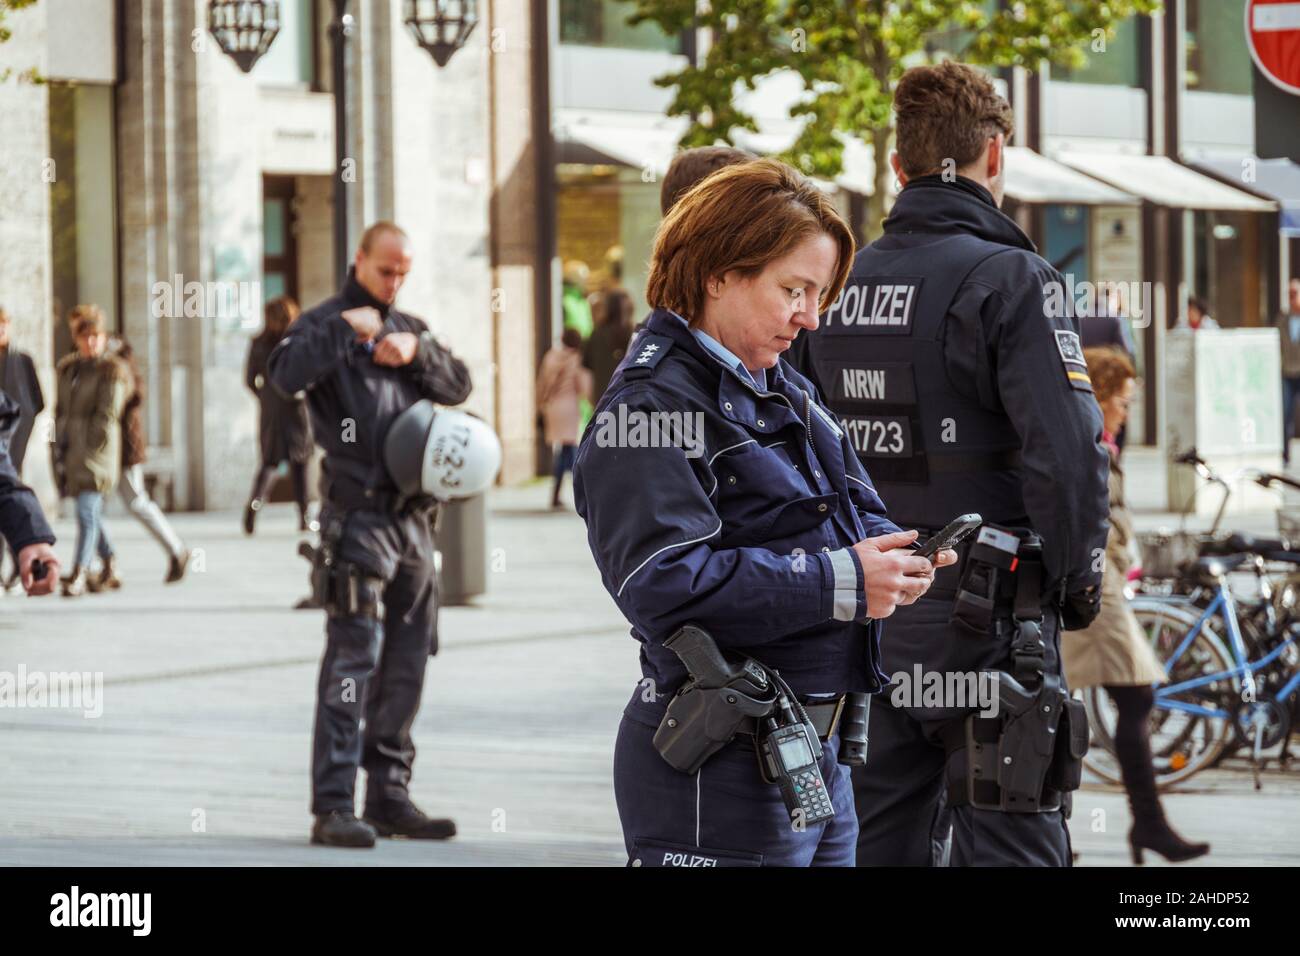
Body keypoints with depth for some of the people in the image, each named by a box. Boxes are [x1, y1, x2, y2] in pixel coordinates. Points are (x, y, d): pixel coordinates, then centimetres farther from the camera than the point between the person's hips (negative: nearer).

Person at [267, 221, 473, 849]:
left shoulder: (409, 328, 20)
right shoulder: (325, 323, 0)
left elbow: (458, 388, 10)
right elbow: (286, 373, -20)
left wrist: (417, 353, -7)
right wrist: (343, 328, -25)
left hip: (412, 513, 7)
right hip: (358, 513, -7)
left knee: (406, 662, 9)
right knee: (352, 657, -13)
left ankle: (389, 796, 17)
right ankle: (333, 807, -15)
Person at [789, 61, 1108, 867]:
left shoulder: (841, 289, 9)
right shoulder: (1009, 280, -12)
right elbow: (1069, 456, -19)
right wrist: (1074, 584, -4)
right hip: (981, 628, -7)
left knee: (878, 848, 12)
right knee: (1010, 847, -3)